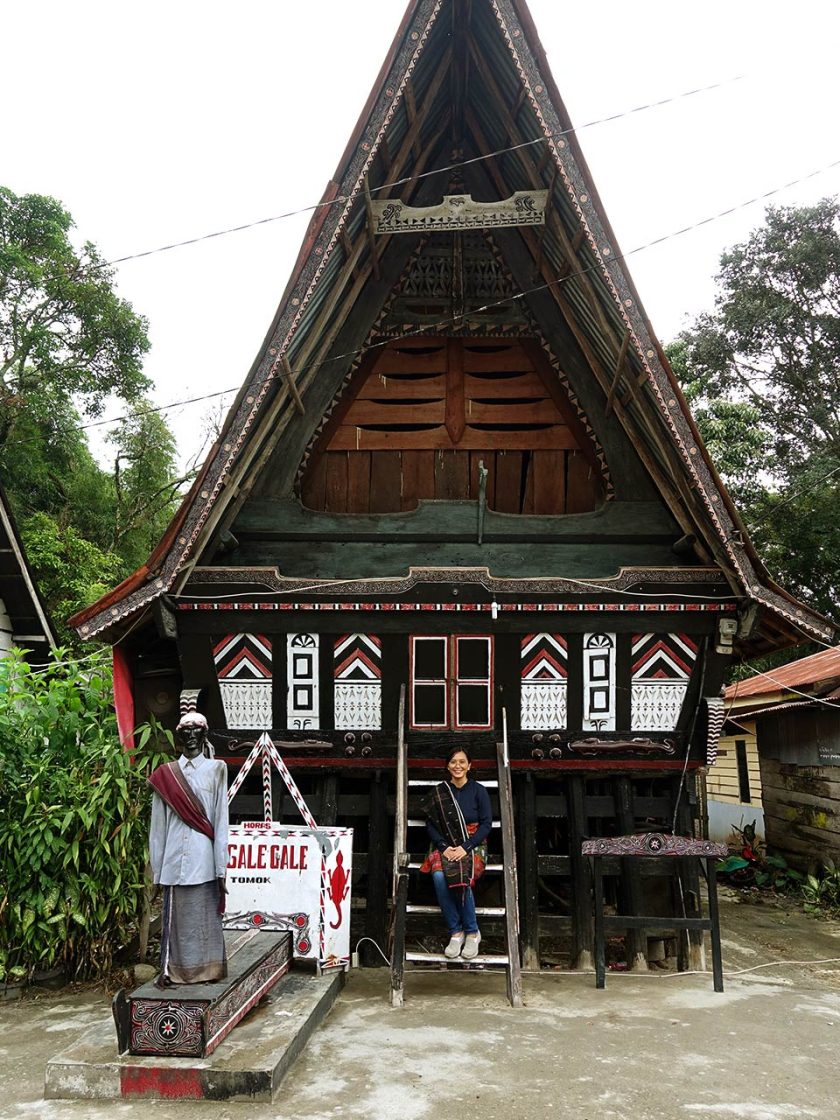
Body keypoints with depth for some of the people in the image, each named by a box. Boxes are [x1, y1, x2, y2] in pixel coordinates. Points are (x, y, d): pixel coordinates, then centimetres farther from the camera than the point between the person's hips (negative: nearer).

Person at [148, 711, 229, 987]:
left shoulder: (216, 769, 2)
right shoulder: (166, 774, 7)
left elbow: (220, 818, -2)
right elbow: (158, 824, 8)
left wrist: (220, 865, -6)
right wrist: (157, 866, 5)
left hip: (203, 858, -2)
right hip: (175, 859, 2)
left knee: (204, 914, 4)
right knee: (174, 915, 6)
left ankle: (206, 968, 14)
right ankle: (171, 969, 15)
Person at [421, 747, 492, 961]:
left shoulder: (478, 791, 0)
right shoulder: (439, 792, 6)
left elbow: (486, 824, -3)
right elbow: (431, 823, 6)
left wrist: (465, 847, -15)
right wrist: (444, 847, -11)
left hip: (473, 846, -2)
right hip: (446, 846, 2)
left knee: (462, 878, -33)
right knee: (439, 877, -31)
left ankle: (472, 932, -12)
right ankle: (456, 931, -17)